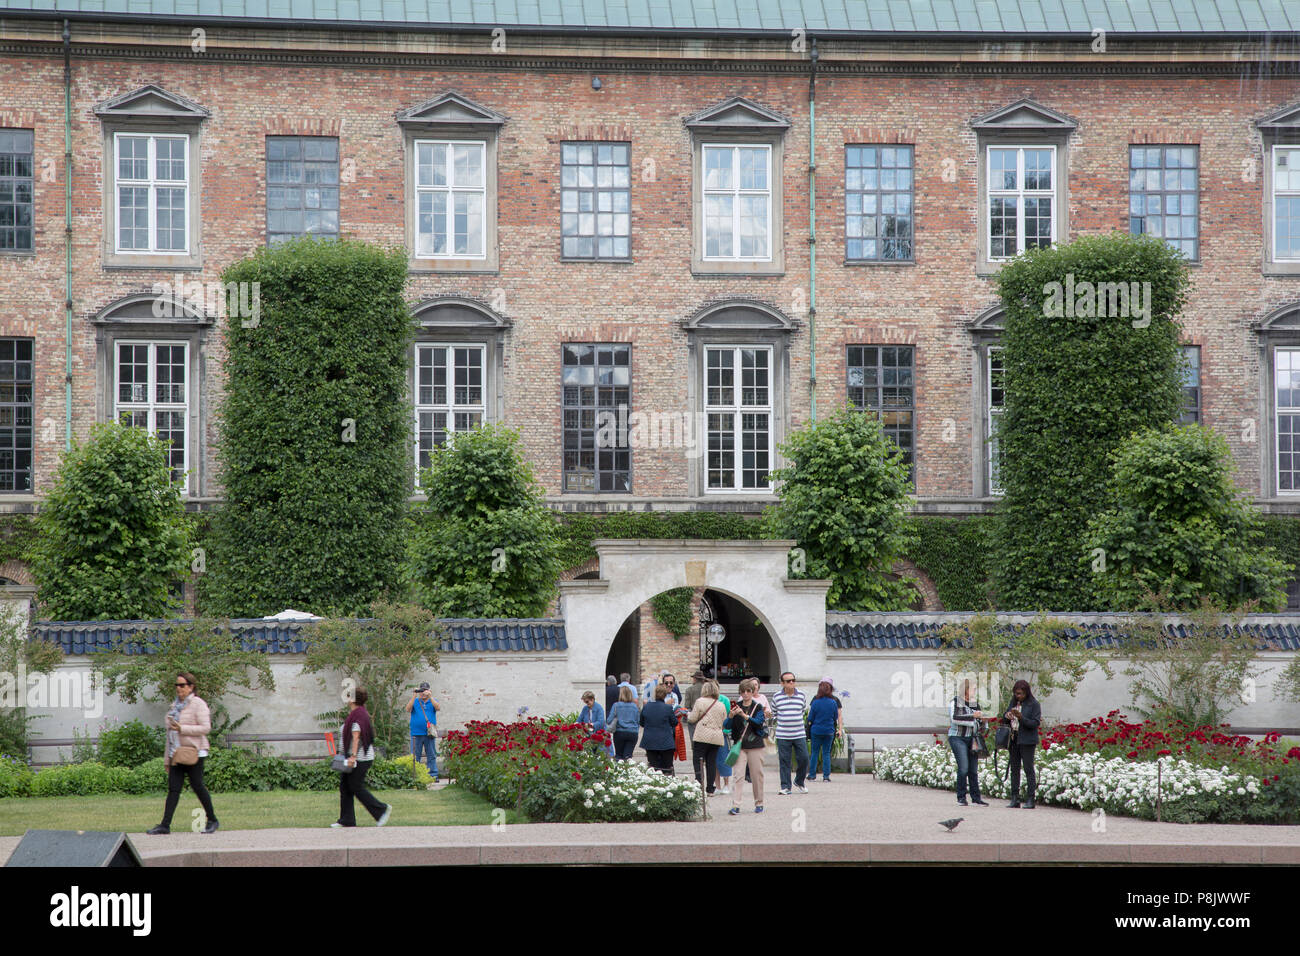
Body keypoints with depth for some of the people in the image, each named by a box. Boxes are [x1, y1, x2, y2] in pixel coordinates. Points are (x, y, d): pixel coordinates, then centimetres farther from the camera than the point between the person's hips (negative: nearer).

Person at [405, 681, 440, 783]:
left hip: (429, 734, 0)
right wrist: (414, 696, -16)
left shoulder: (432, 701, 12)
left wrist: (430, 697, -20)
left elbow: (438, 708, -9)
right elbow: (408, 709, -7)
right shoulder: (414, 701, 11)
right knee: (415, 756, -1)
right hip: (416, 734, 0)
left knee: (432, 756, 0)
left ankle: (433, 775, 2)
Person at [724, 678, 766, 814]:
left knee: (757, 775, 5)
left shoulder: (758, 707, 3)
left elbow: (759, 723, -14)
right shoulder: (736, 707, 8)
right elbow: (726, 726, 1)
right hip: (739, 745, 1)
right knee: (738, 775, -10)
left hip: (755, 746, -1)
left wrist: (745, 715, -28)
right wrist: (731, 716, -19)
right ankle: (735, 806, -15)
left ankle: (759, 803, 19)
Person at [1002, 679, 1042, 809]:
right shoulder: (1013, 703, 13)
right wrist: (1006, 716, -6)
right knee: (1014, 769, 6)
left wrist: (1021, 717, -23)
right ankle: (1015, 799, 9)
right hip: (1013, 740, 6)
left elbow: (1035, 723, -12)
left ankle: (1030, 800, -6)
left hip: (1027, 741, -6)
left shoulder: (1034, 705, -5)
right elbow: (1004, 721, 17)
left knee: (1028, 769, -7)